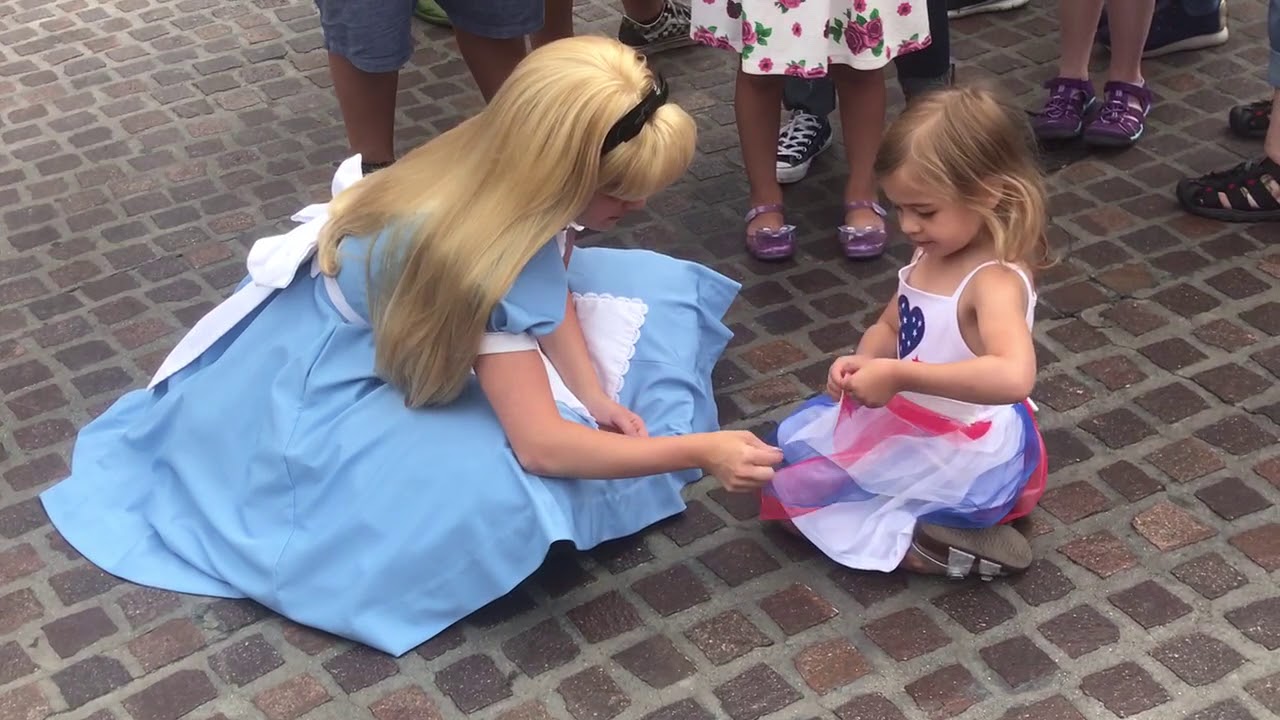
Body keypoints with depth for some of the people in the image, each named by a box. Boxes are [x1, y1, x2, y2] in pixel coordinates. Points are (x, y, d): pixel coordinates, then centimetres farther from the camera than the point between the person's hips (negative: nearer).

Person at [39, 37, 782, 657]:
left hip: (399, 318, 8)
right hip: (336, 369, -8)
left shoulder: (507, 174, -19)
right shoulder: (488, 252, -41)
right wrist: (697, 451, -35)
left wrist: (601, 399, -15)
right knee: (492, 501, -33)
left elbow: (554, 291, -2)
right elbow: (540, 445, -38)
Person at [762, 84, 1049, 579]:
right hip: (916, 426, 10)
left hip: (968, 463, -10)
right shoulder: (932, 255, -2)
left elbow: (1013, 376, -48)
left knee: (798, 482, -6)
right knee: (800, 442, 22)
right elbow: (890, 326, 13)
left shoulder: (995, 282, -29)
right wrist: (864, 362, -12)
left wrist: (898, 375, -43)